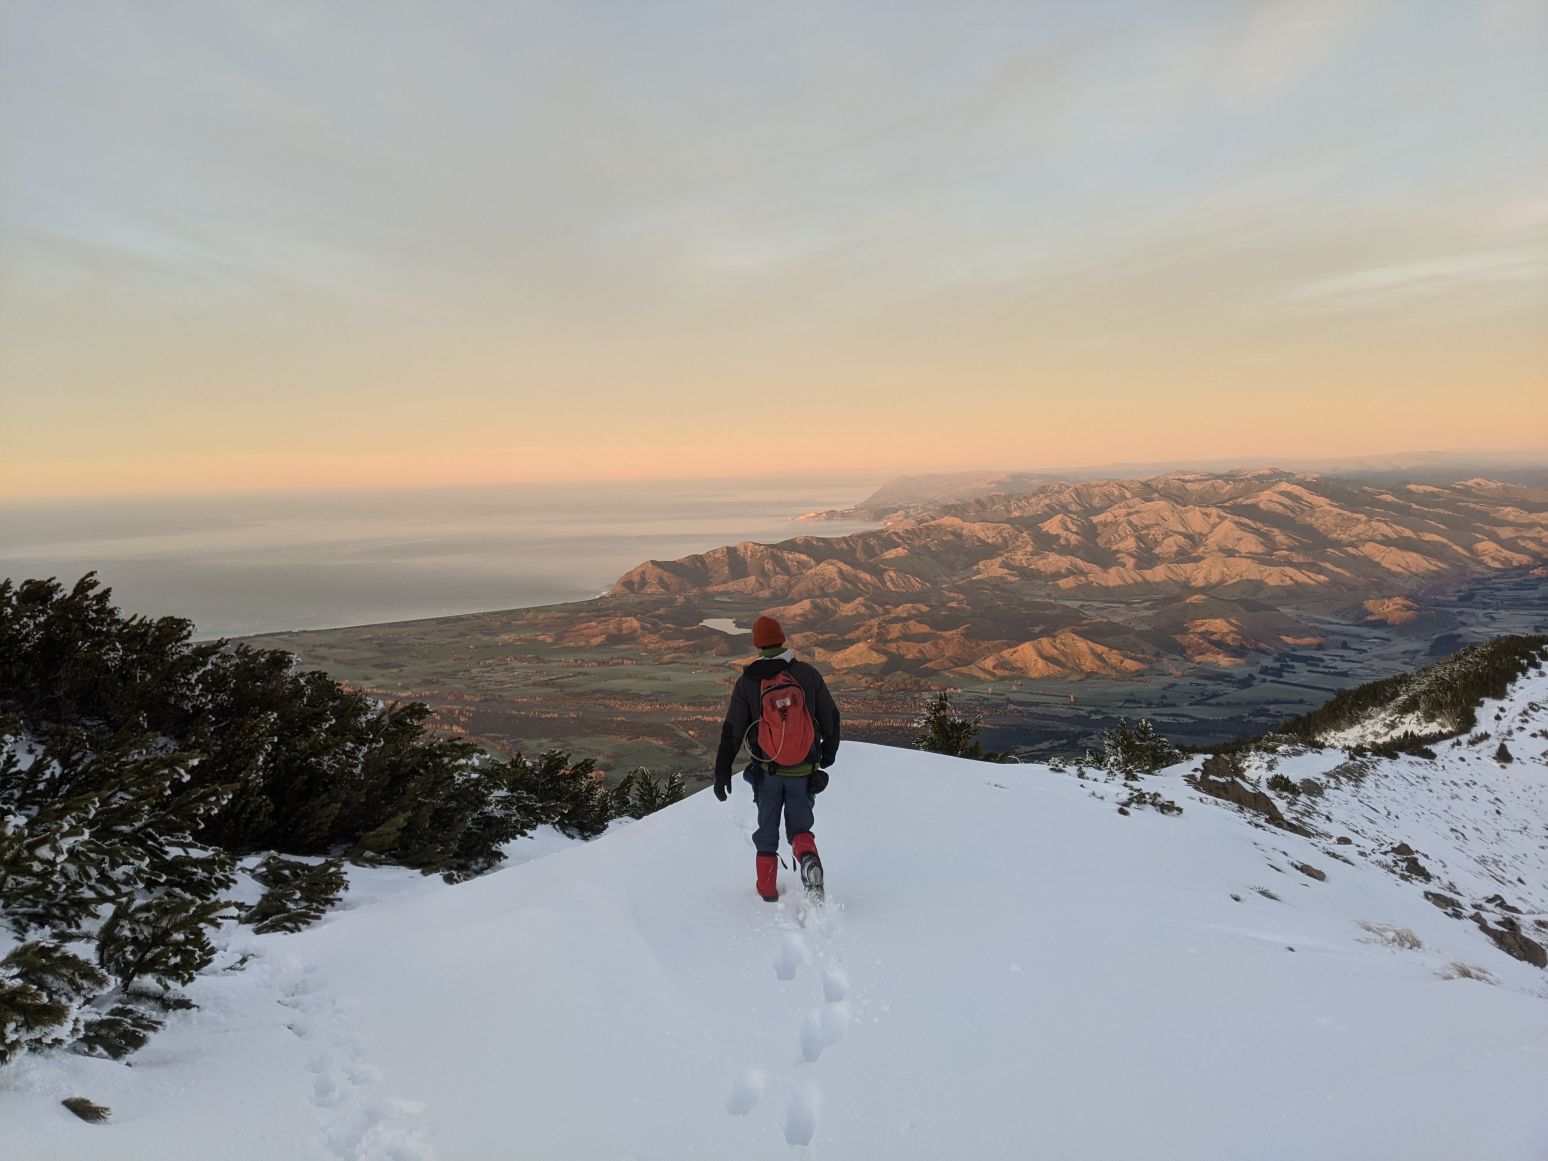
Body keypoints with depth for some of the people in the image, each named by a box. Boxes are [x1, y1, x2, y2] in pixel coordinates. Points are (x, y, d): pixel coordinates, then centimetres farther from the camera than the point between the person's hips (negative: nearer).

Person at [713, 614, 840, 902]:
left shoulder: (747, 682, -7)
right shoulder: (808, 674, -5)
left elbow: (731, 731, -6)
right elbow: (831, 718, 2)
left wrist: (722, 771, 2)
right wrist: (829, 753, 19)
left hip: (767, 772, 0)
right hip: (804, 772, 0)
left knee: (767, 832, 18)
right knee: (800, 827, 14)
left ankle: (768, 890, 20)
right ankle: (808, 856, -17)